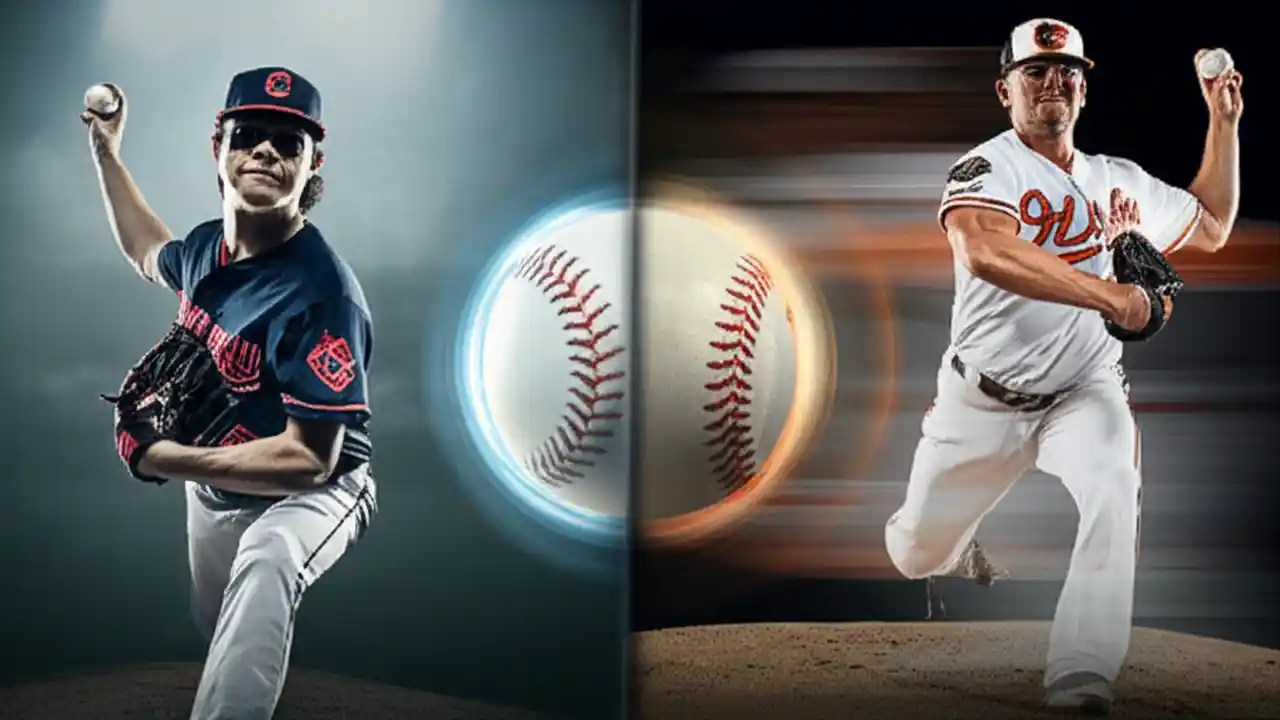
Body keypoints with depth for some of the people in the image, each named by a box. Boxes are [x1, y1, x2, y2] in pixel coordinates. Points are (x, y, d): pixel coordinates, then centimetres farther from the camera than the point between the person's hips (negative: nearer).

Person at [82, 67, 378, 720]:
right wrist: (106, 153, 19)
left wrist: (165, 459, -30)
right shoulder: (206, 245, -7)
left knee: (265, 564, -42)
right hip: (210, 490, 8)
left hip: (310, 494, -8)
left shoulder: (321, 292, -31)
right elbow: (151, 255, 22)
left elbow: (308, 460, -32)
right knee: (218, 631, 28)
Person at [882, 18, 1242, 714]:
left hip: (1084, 391, 2)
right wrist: (1109, 295, -39)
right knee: (916, 554, 11)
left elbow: (1211, 227, 22)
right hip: (982, 400, -2)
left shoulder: (1119, 181, 7)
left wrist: (1223, 119, 13)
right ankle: (959, 550, 50)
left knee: (1112, 493, -30)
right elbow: (985, 252, -35)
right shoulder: (986, 168, -13)